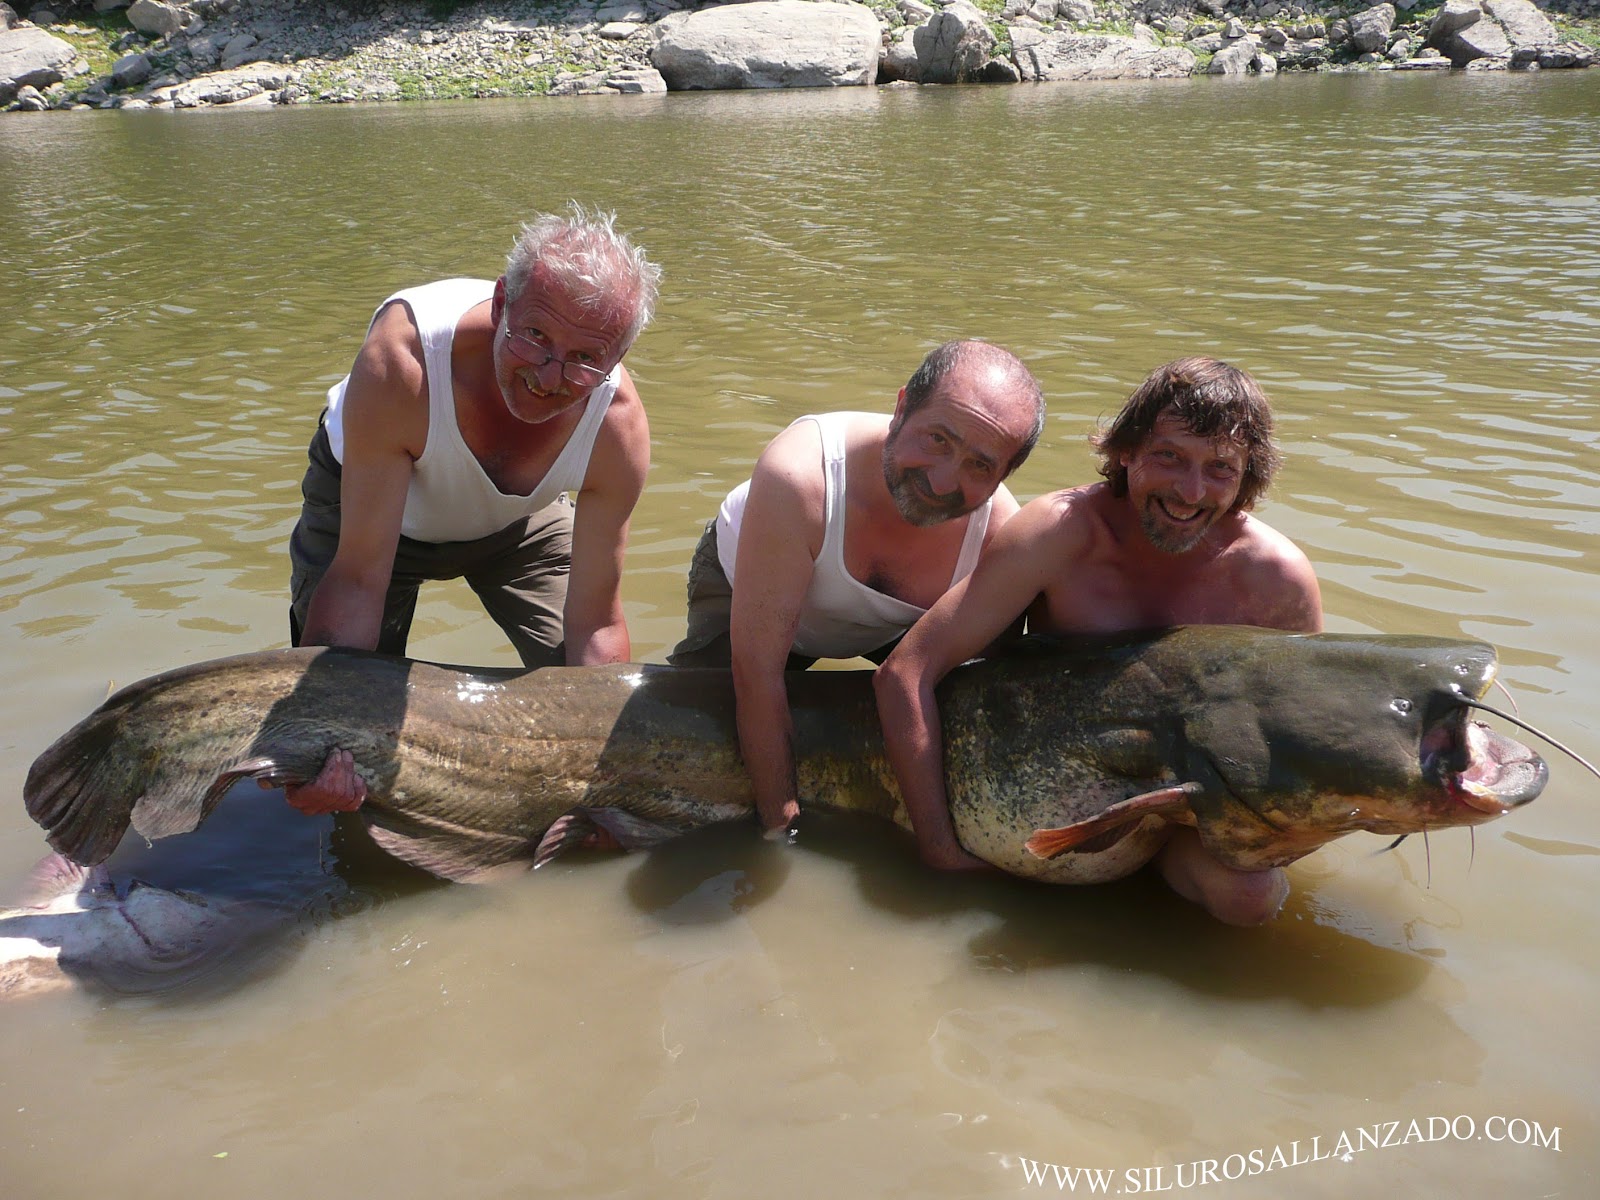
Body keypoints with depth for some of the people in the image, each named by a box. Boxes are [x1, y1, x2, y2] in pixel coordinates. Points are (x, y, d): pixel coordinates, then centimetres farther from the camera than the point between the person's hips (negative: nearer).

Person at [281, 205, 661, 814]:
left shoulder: (617, 423, -35)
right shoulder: (402, 359, -44)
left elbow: (595, 621, -27)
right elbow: (359, 577, -38)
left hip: (516, 516, 2)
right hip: (363, 501, -2)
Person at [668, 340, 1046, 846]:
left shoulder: (1001, 534, -34)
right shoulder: (798, 476, -45)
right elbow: (757, 673, -40)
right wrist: (782, 827, -36)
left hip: (891, 629, 2)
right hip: (744, 589, -2)